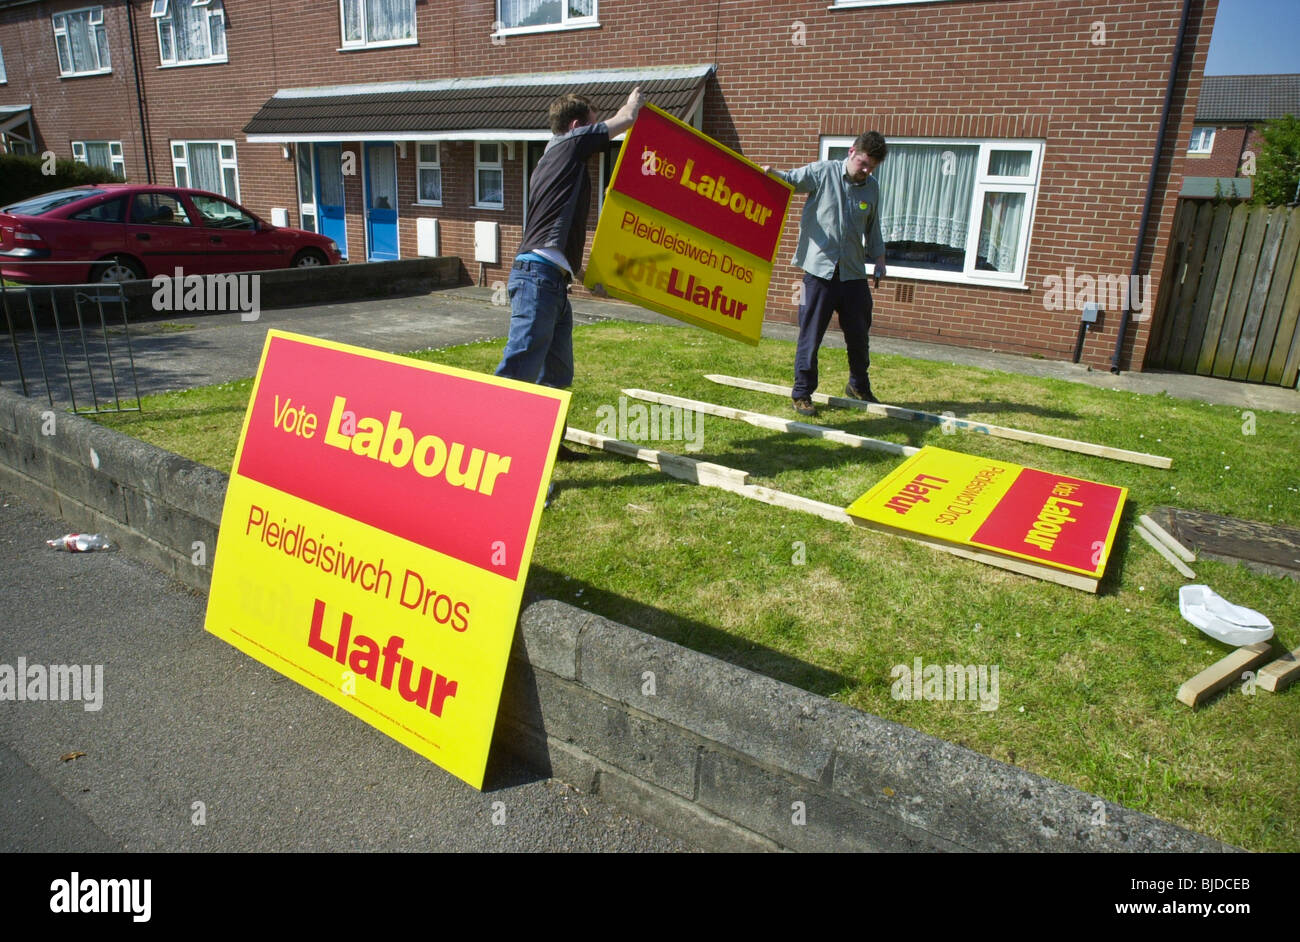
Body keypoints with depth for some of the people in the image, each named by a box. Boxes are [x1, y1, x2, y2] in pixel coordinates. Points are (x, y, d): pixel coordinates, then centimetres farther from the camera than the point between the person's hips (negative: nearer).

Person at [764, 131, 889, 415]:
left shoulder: (872, 188, 11)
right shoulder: (822, 172, -2)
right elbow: (789, 180, -3)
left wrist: (879, 259, 17)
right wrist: (771, 173, -25)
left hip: (854, 272, 4)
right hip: (819, 268, -4)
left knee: (858, 334, 13)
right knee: (810, 335, -1)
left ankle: (859, 386, 34)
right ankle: (802, 393, 10)